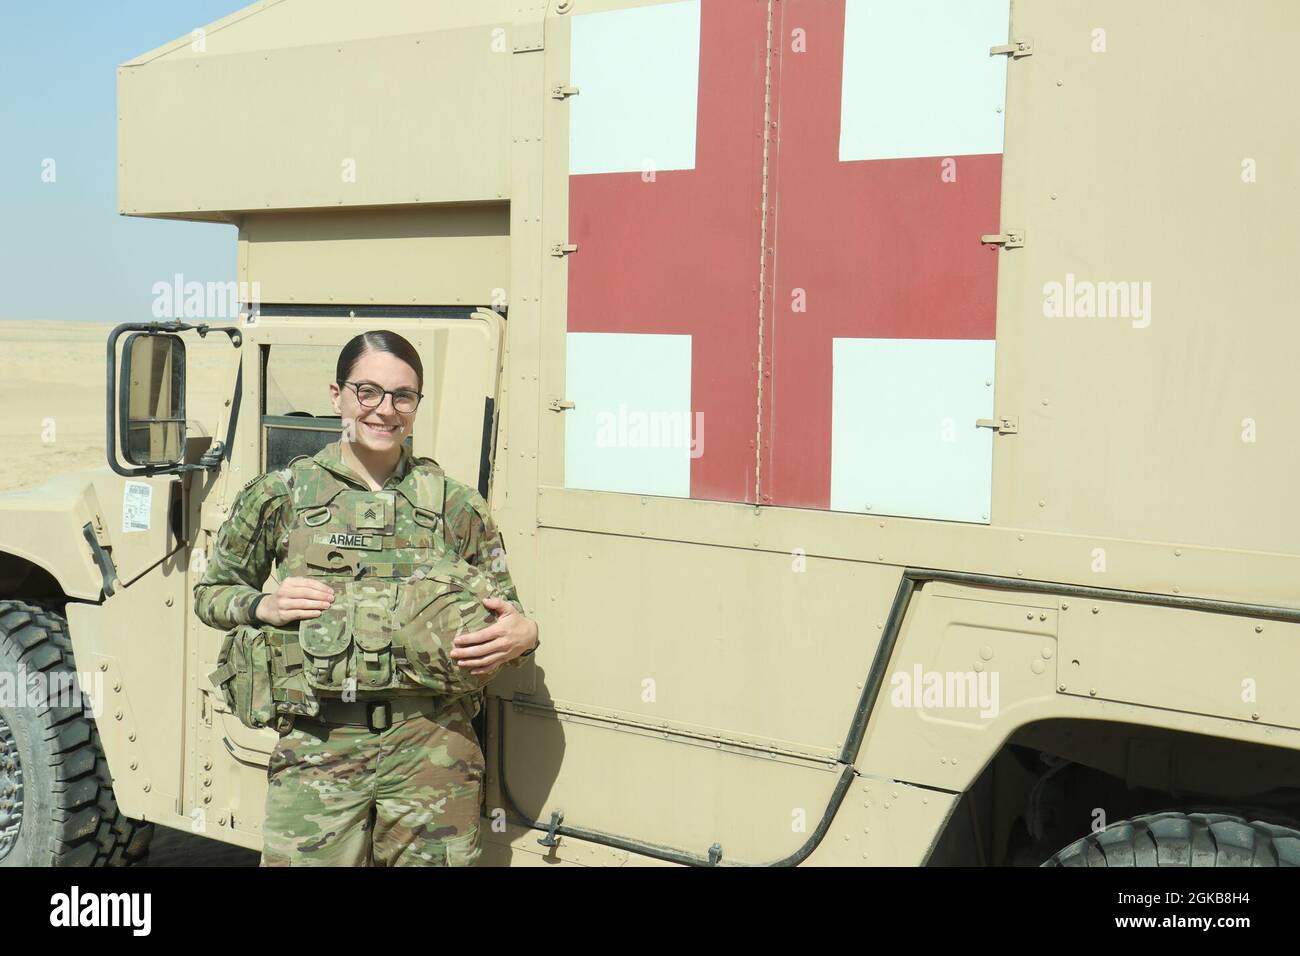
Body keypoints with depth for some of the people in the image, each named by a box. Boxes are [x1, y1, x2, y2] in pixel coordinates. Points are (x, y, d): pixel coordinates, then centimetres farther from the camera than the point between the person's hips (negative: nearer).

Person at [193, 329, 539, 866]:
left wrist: (523, 635, -10)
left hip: (434, 746, 1)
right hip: (317, 746, 0)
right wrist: (263, 607, -6)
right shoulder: (281, 495, 4)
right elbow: (211, 593, 14)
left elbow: (503, 611, 13)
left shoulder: (456, 504, 5)